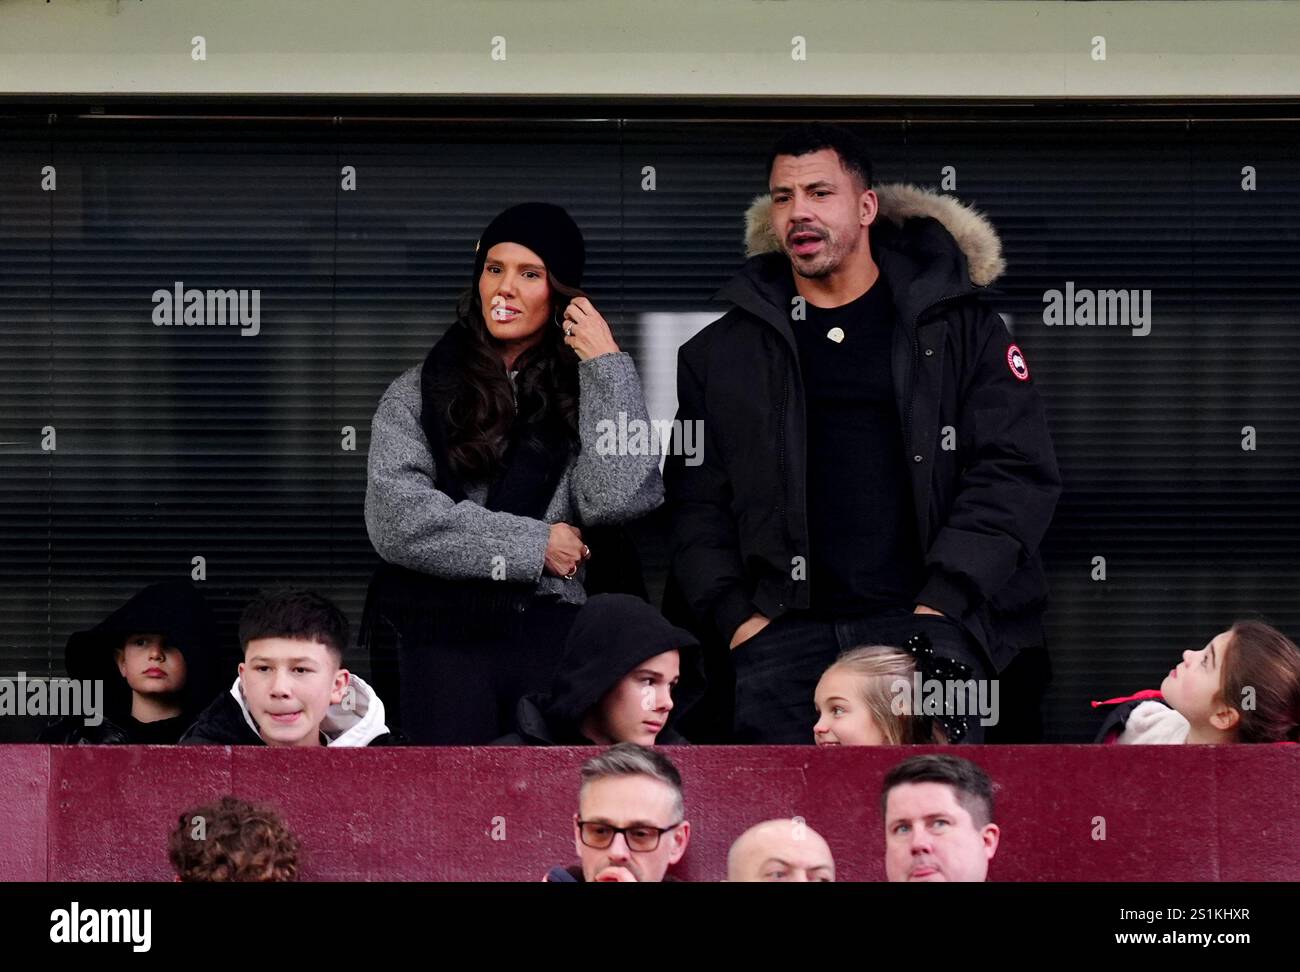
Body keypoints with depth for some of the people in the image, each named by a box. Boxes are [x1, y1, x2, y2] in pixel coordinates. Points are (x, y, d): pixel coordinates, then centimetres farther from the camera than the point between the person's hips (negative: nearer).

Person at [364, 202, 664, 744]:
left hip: (552, 637, 0)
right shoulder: (417, 394, 10)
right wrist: (532, 546, -5)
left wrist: (606, 364, -1)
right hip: (444, 637, 0)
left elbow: (618, 497, -7)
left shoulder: (589, 393, 11)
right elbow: (395, 519, -4)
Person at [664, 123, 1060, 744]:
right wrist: (734, 616, -1)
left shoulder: (957, 326, 11)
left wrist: (941, 602, -7)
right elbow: (695, 501, 15)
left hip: (928, 622, -1)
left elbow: (1017, 471, 4)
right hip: (784, 629, 2)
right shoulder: (721, 354, 18)